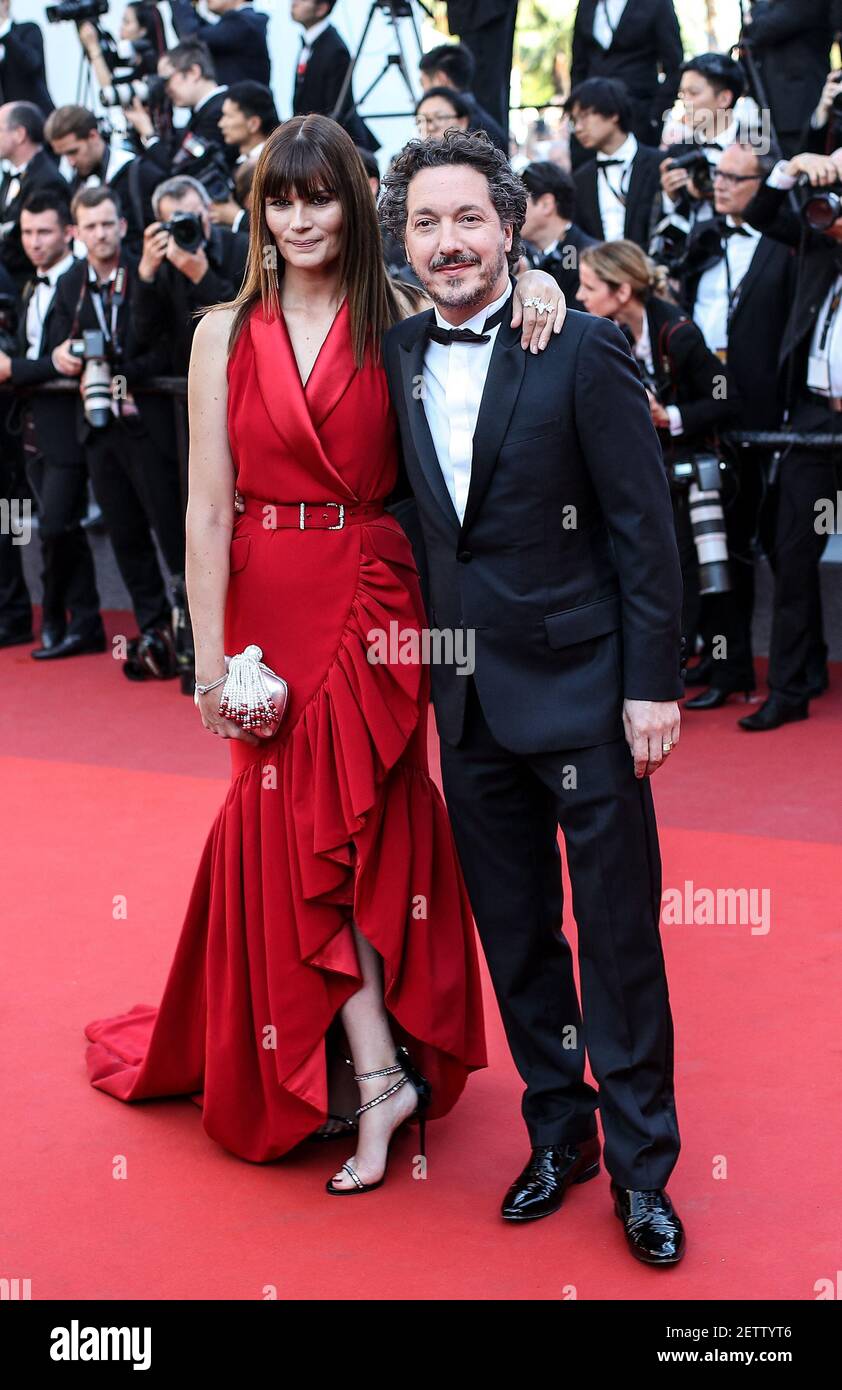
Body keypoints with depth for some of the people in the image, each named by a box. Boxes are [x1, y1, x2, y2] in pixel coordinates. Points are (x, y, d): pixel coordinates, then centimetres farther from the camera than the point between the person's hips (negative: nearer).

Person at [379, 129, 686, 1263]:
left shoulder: (583, 350, -9)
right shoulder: (397, 357, 6)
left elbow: (645, 528, -9)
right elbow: (419, 520, 11)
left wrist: (653, 685, -11)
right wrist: (432, 663, 6)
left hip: (582, 689, -5)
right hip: (471, 700, 5)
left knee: (619, 934, 2)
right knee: (515, 935, 14)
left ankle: (641, 1167, 15)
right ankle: (559, 1133, 30)